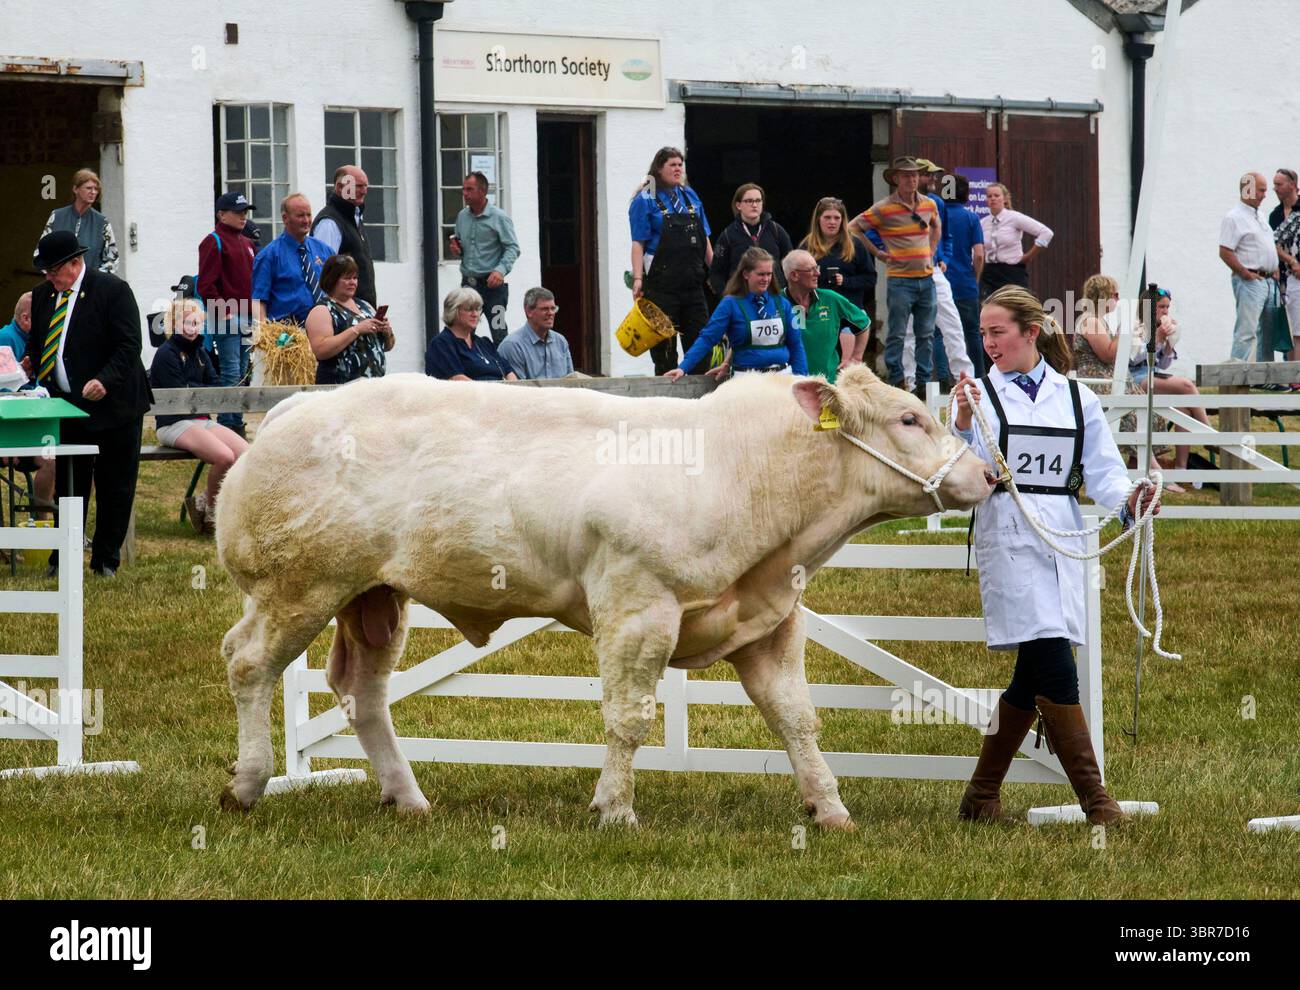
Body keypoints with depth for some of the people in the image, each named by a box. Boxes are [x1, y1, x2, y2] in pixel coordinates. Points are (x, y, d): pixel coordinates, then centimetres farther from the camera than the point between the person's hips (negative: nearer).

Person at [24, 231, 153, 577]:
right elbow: (37, 341, 19)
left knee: (114, 488, 3)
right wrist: (29, 362, -4)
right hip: (67, 406, 5)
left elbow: (128, 346, -15)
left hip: (113, 405, -5)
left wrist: (104, 381, -27)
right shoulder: (42, 294, 8)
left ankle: (106, 559, 13)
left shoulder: (112, 291, -11)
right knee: (68, 485, 6)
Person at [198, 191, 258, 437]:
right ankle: (227, 426, -10)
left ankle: (237, 425, 14)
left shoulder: (245, 243, 20)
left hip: (246, 318, 8)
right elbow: (206, 284, -12)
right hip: (226, 318, -8)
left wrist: (255, 313, 15)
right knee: (230, 374, -11)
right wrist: (224, 312, -16)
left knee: (241, 373, 10)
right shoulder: (214, 242, -5)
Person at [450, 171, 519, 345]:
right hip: (468, 283, 6)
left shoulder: (499, 217, -7)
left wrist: (501, 270, -26)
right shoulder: (462, 217, 11)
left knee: (499, 334, -9)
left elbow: (512, 248, -11)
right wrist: (457, 250, 1)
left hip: (492, 284, -6)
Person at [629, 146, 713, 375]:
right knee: (665, 349, -2)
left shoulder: (690, 196, 14)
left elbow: (704, 239, 18)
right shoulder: (645, 200, -2)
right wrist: (638, 278, -17)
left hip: (692, 282, 6)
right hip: (662, 283, -6)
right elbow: (638, 243, -8)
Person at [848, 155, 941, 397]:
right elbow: (853, 228, -4)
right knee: (897, 335, -4)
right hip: (900, 279, -5)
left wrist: (931, 251, 15)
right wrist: (877, 252, -5)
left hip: (926, 278, 5)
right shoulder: (883, 209, -8)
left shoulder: (929, 205, 8)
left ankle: (924, 383, 14)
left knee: (927, 334, 8)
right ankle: (896, 383, 1)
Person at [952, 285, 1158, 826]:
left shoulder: (1076, 398, 12)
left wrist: (1128, 499, -11)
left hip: (1064, 539, 4)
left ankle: (980, 797, 19)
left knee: (1032, 678, 6)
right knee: (1054, 668, -14)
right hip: (1008, 538, -4)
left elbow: (1103, 472, 9)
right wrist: (963, 426, -21)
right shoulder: (979, 394, 4)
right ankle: (1096, 802, -12)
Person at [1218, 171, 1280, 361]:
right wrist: (1246, 274, -16)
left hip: (1268, 281, 9)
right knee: (1246, 331, -13)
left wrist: (1275, 271, 14)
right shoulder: (1234, 217, -8)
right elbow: (1225, 252, -15)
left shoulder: (1259, 217, 20)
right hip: (1250, 282, -9)